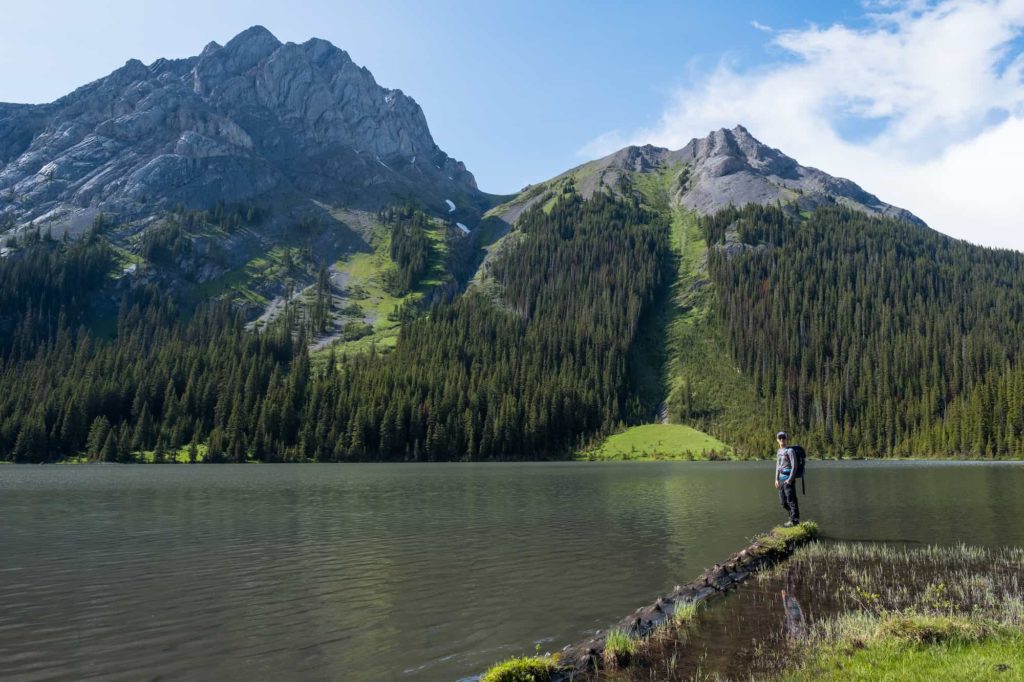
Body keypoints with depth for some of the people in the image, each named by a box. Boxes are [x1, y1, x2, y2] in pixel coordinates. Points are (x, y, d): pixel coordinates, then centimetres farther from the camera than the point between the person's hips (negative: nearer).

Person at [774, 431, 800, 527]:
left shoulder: (789, 451, -8)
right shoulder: (779, 452, 15)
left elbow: (794, 466, -12)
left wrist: (790, 479, -15)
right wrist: (776, 479, 16)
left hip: (788, 477, -8)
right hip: (781, 478, 8)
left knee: (791, 500, -4)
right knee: (783, 501, 13)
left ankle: (794, 520, 4)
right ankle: (793, 517, 27)